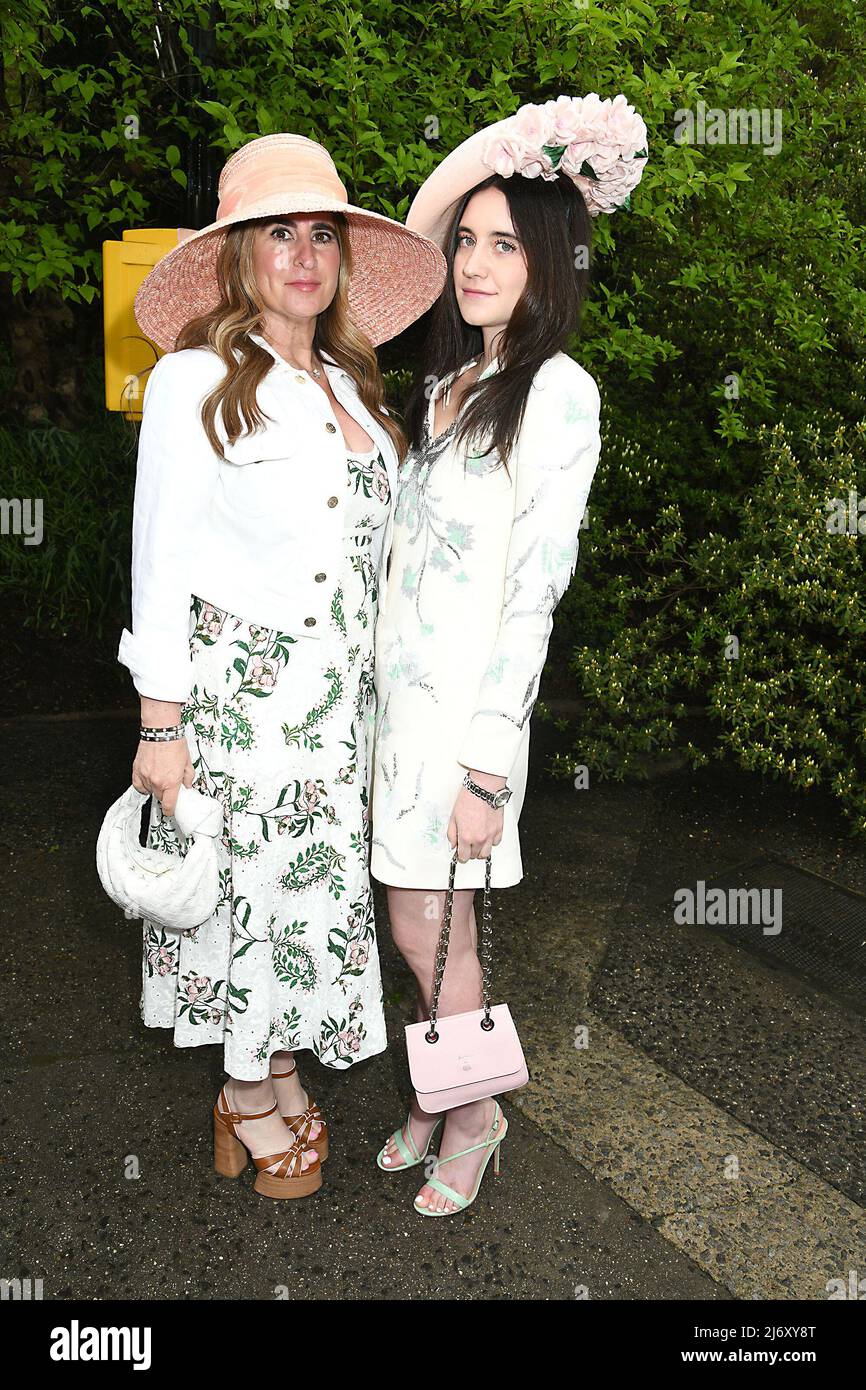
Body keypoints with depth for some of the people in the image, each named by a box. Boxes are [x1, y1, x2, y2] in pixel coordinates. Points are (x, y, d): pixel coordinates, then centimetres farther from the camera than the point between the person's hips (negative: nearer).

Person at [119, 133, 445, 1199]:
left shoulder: (351, 384, 11)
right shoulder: (196, 380, -9)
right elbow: (162, 559, -11)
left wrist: (375, 683, 12)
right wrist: (160, 723, -12)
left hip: (338, 689, 6)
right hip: (236, 683, -6)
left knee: (315, 879, 14)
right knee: (248, 880, 6)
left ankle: (280, 1072, 35)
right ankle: (250, 1097, 29)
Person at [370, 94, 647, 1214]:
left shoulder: (557, 393, -11)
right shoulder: (446, 377, 13)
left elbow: (534, 591, -16)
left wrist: (486, 771, -16)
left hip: (469, 701, -6)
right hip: (399, 687, 7)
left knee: (427, 929, 3)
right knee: (422, 925, 14)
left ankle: (472, 1116, 28)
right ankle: (437, 1096, 34)